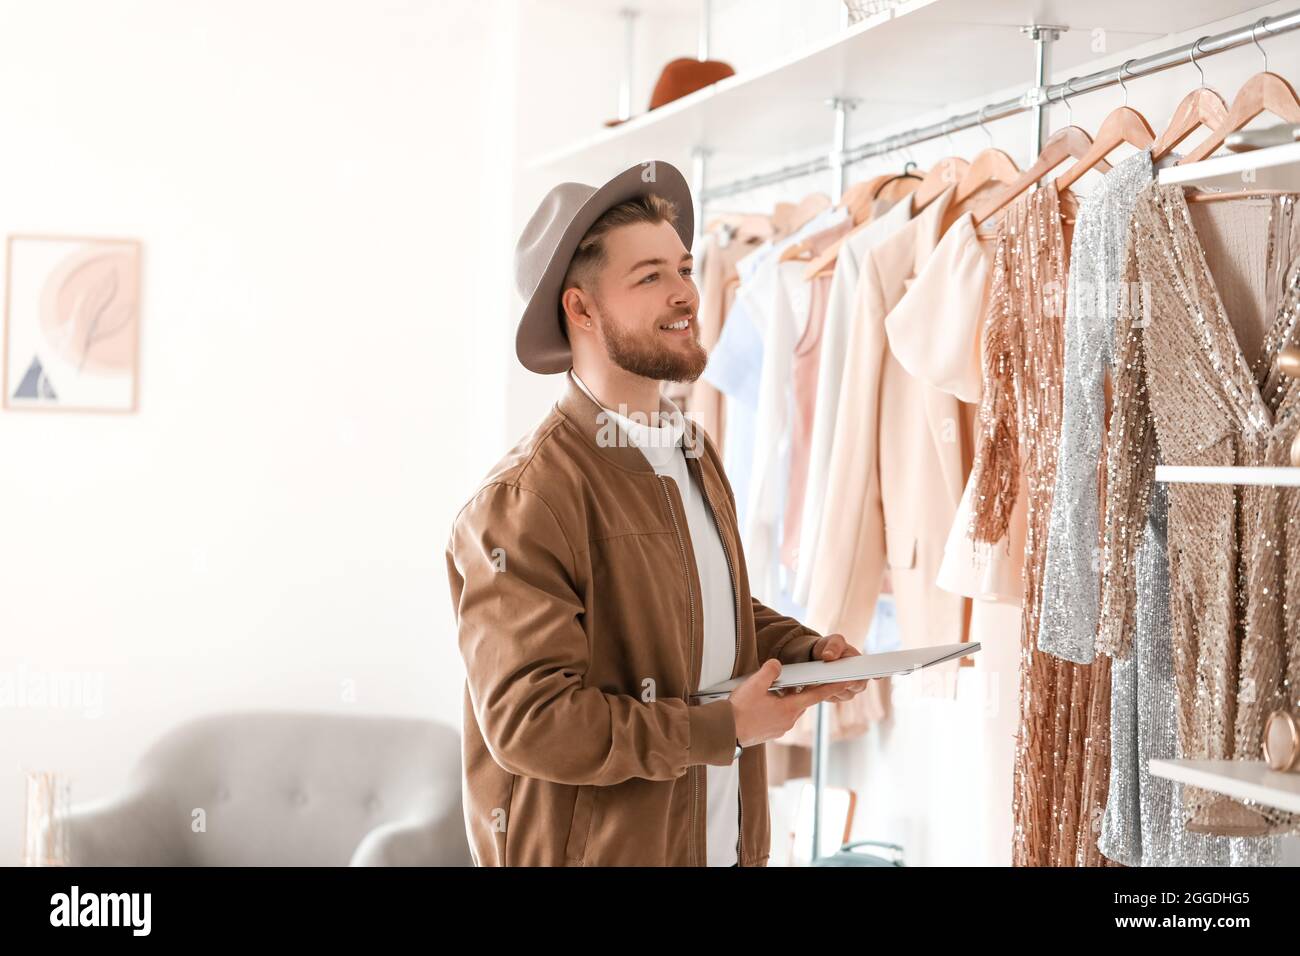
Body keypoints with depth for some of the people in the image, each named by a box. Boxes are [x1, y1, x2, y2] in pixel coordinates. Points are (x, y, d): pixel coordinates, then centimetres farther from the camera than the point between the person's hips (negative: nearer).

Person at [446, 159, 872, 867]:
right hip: (595, 848, -8)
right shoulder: (523, 502, -20)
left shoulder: (694, 453, 8)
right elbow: (529, 722, -25)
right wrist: (723, 727, -21)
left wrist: (806, 650, 2)